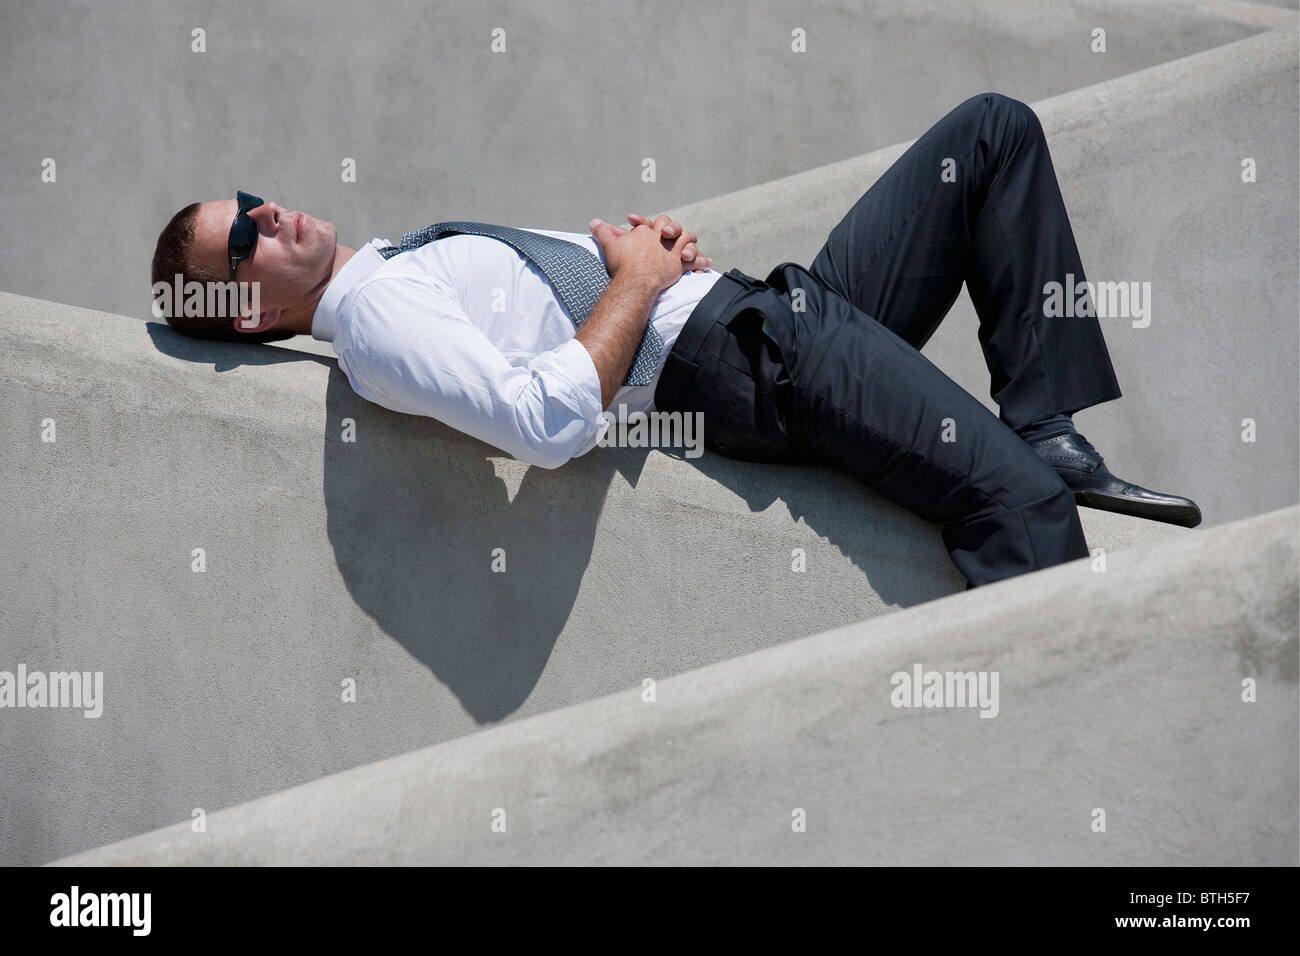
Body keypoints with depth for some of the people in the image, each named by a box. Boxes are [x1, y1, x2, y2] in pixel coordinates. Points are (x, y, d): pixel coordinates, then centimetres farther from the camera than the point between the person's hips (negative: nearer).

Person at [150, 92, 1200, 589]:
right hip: (738, 361, -10)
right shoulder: (373, 319, -9)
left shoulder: (402, 255, 21)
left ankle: (1052, 434, -4)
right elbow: (551, 419, -24)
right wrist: (641, 280, -12)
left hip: (774, 300, 10)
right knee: (1013, 497, -31)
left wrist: (653, 237, 3)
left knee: (995, 128, 5)